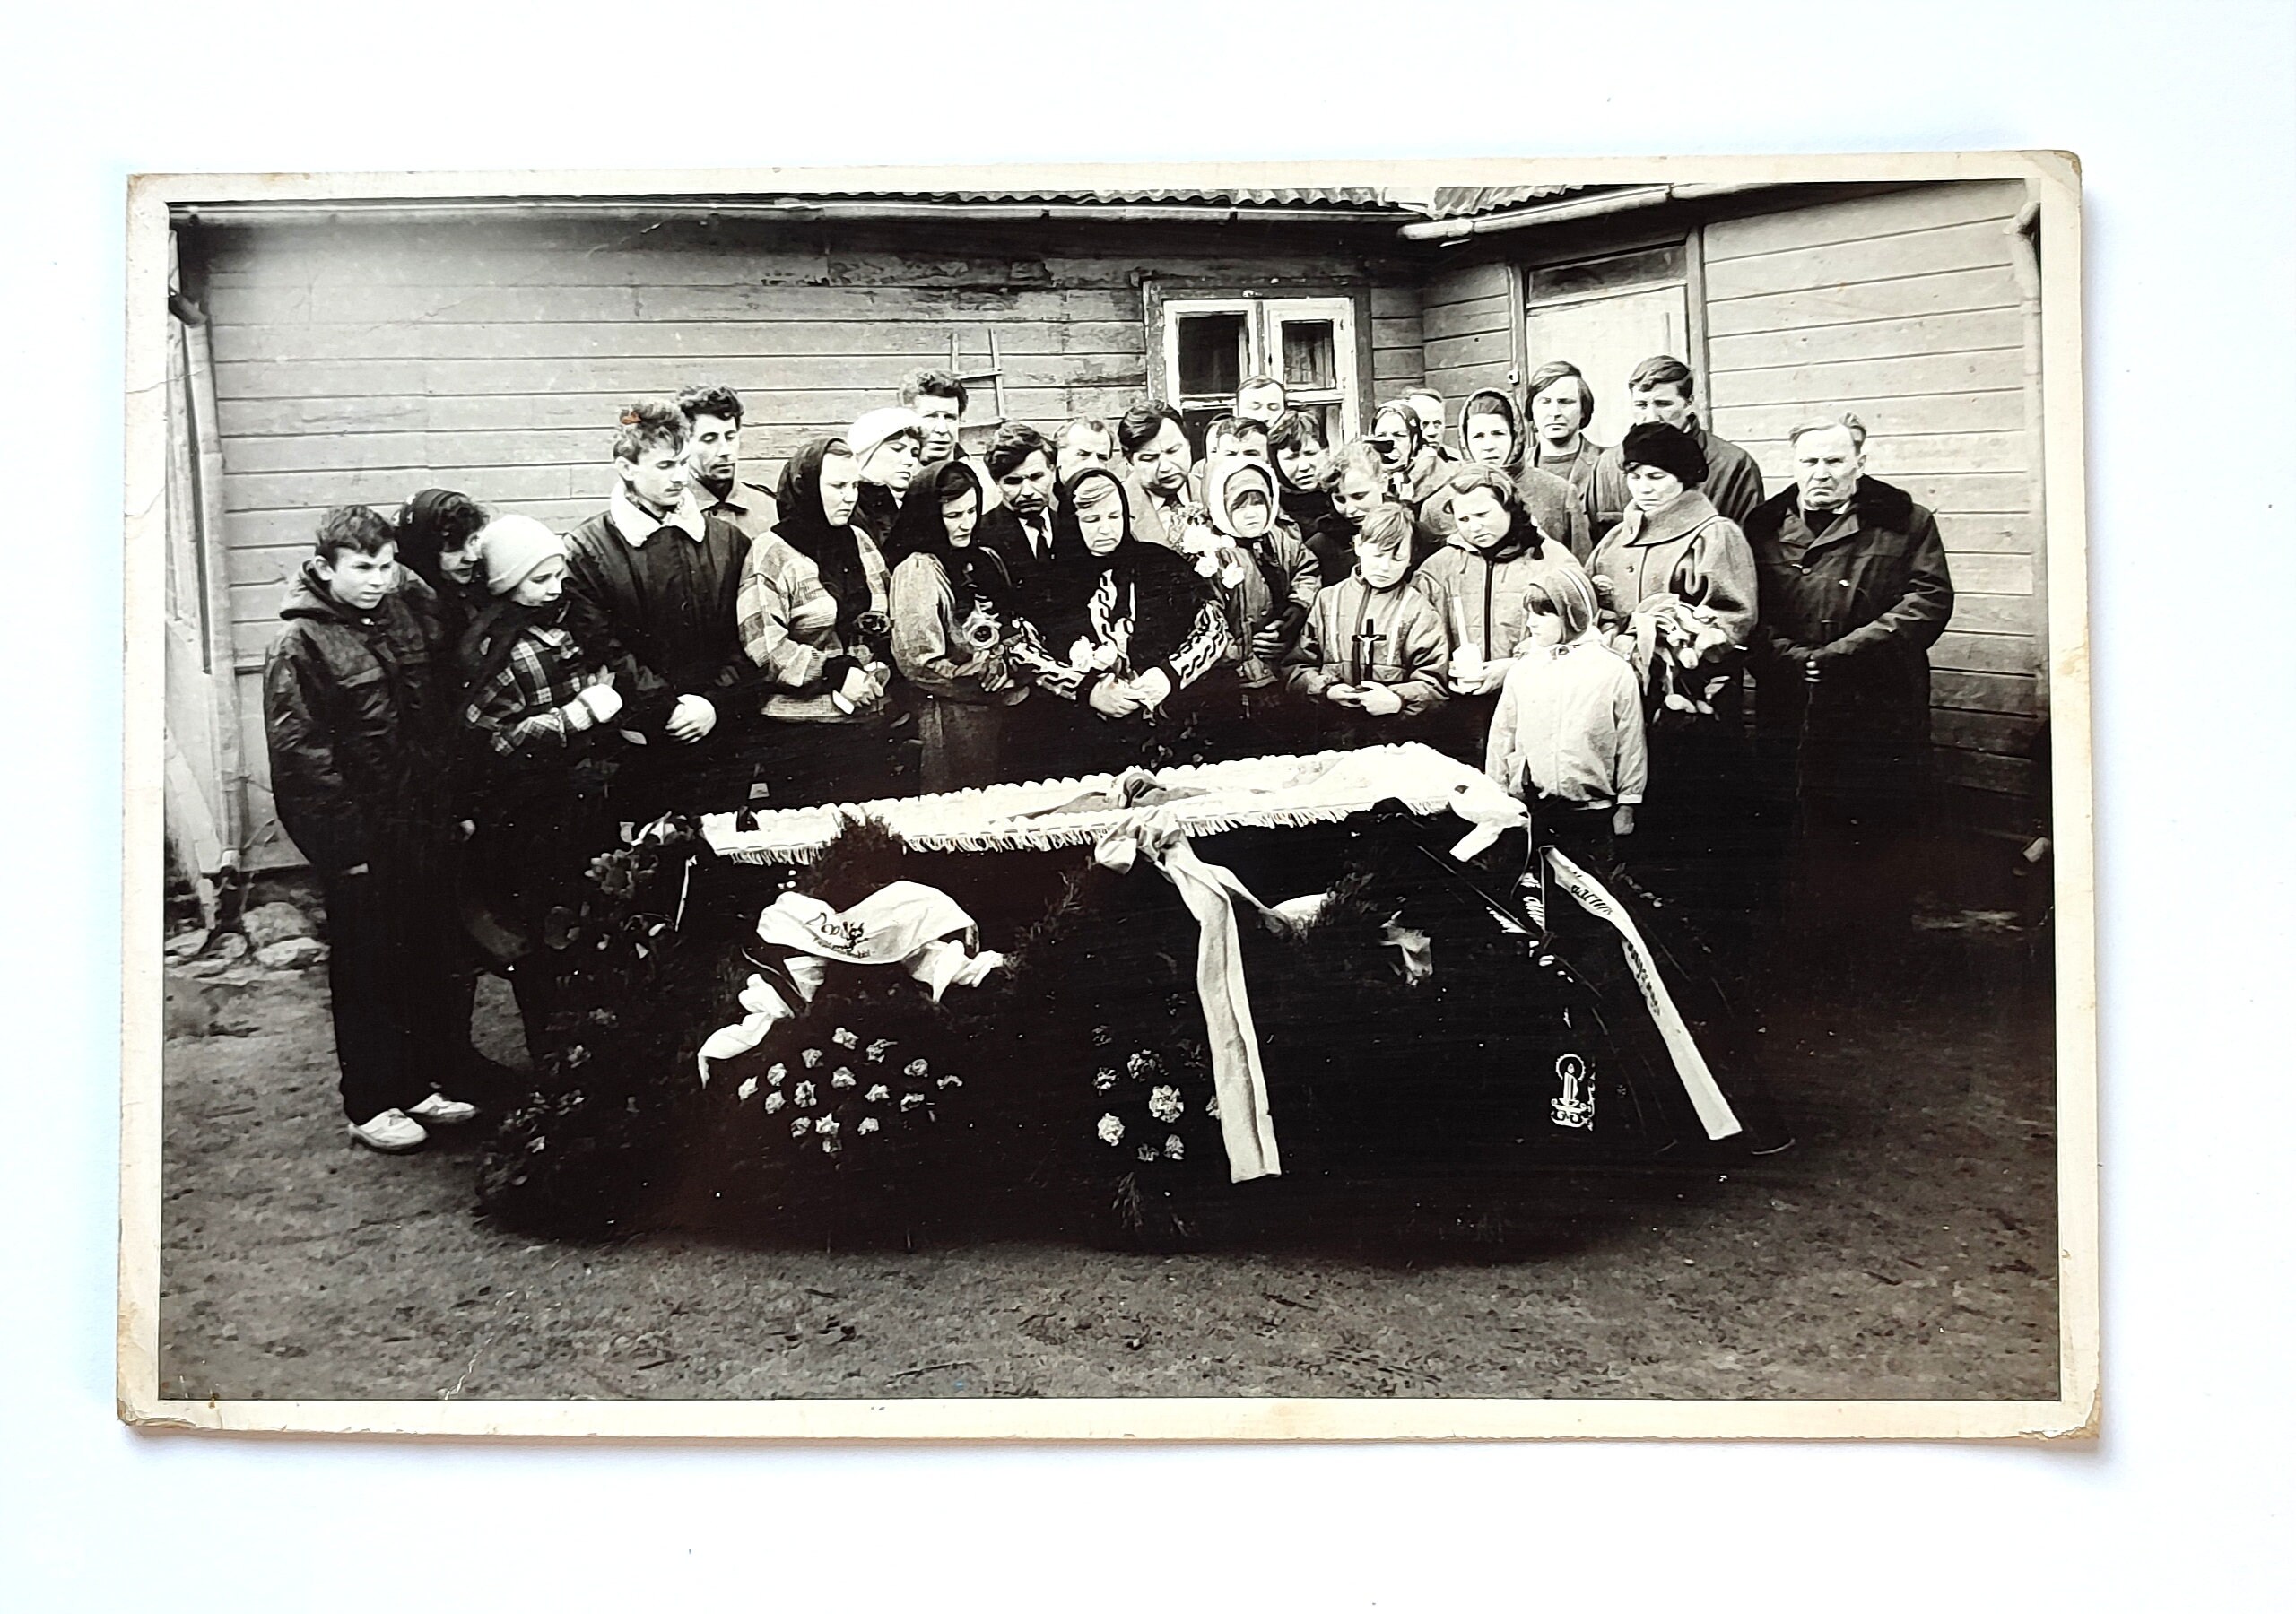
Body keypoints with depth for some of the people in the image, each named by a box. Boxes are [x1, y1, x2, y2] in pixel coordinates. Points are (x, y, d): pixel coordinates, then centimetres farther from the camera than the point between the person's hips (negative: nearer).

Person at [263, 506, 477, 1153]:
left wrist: (451, 803, 7)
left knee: (431, 958, 14)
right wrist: (346, 846, -17)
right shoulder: (300, 644, -12)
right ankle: (369, 1104, 18)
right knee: (366, 969, 5)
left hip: (422, 827, 6)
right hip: (361, 842, -6)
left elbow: (441, 716, 14)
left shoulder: (407, 609, 6)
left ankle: (422, 1082, 30)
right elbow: (299, 757, -15)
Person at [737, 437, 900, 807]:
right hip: (807, 731, -6)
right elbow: (764, 646, -14)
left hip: (873, 720, 6)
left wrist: (882, 665, 1)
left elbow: (889, 616, 21)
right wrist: (835, 673, -16)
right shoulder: (772, 554, -7)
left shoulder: (860, 542, 13)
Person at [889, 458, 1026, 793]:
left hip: (997, 714, 6)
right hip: (950, 719, -6)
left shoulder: (987, 560, 9)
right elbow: (919, 664, -16)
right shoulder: (918, 571, -11)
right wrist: (996, 674, -13)